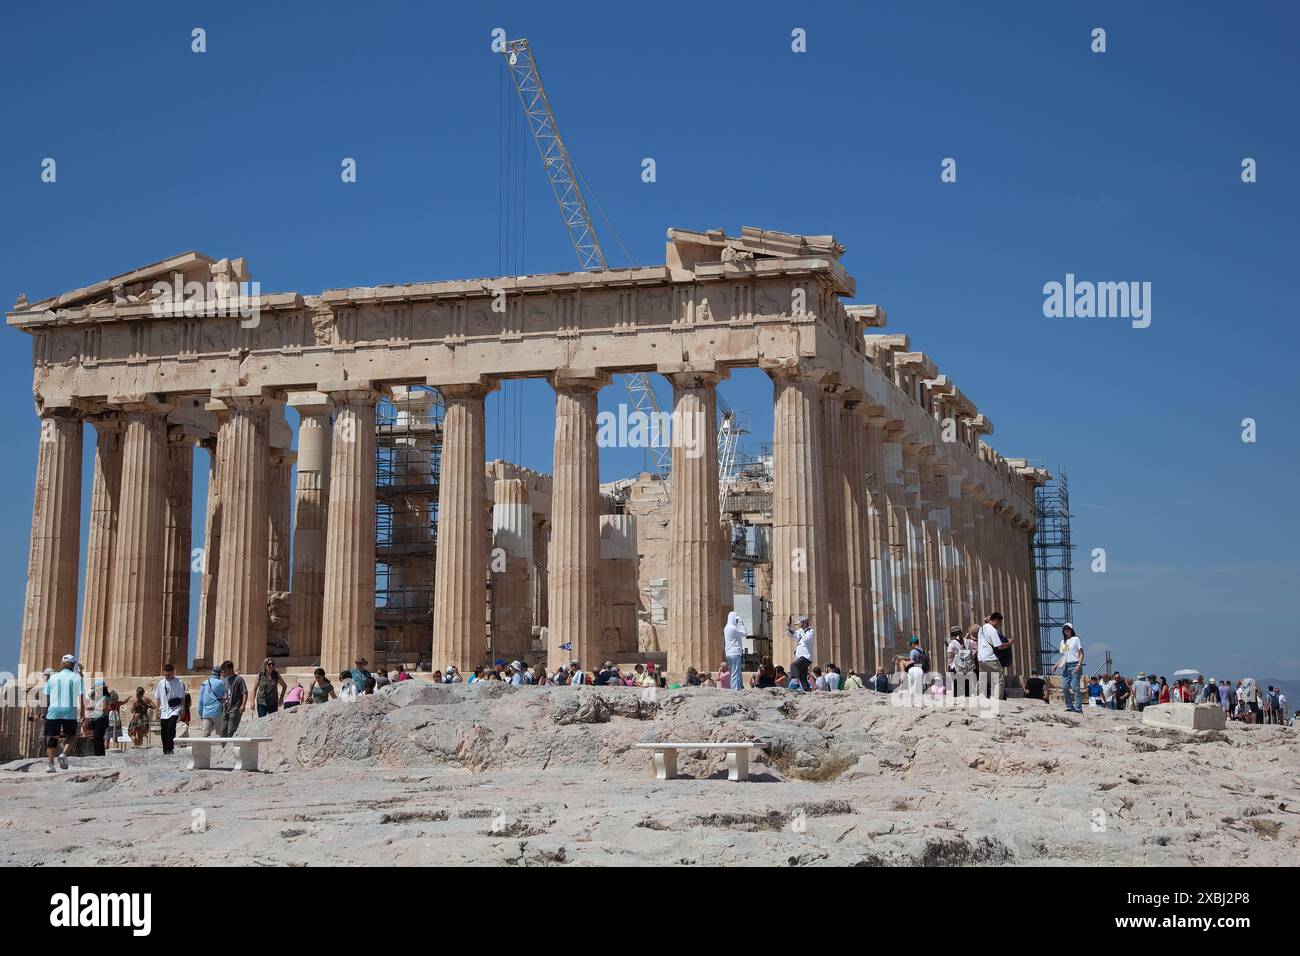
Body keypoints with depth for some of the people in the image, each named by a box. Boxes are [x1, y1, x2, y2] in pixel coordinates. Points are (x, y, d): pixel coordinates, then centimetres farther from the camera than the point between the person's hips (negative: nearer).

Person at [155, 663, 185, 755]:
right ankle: (165, 751, 15)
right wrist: (158, 711, 12)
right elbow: (158, 699, 16)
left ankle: (170, 748, -17)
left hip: (174, 711, -4)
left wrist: (183, 711, -3)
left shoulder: (178, 682, -3)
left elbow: (182, 698, 1)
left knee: (170, 728, -22)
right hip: (164, 712, 4)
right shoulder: (161, 683, 8)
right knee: (164, 733, 6)